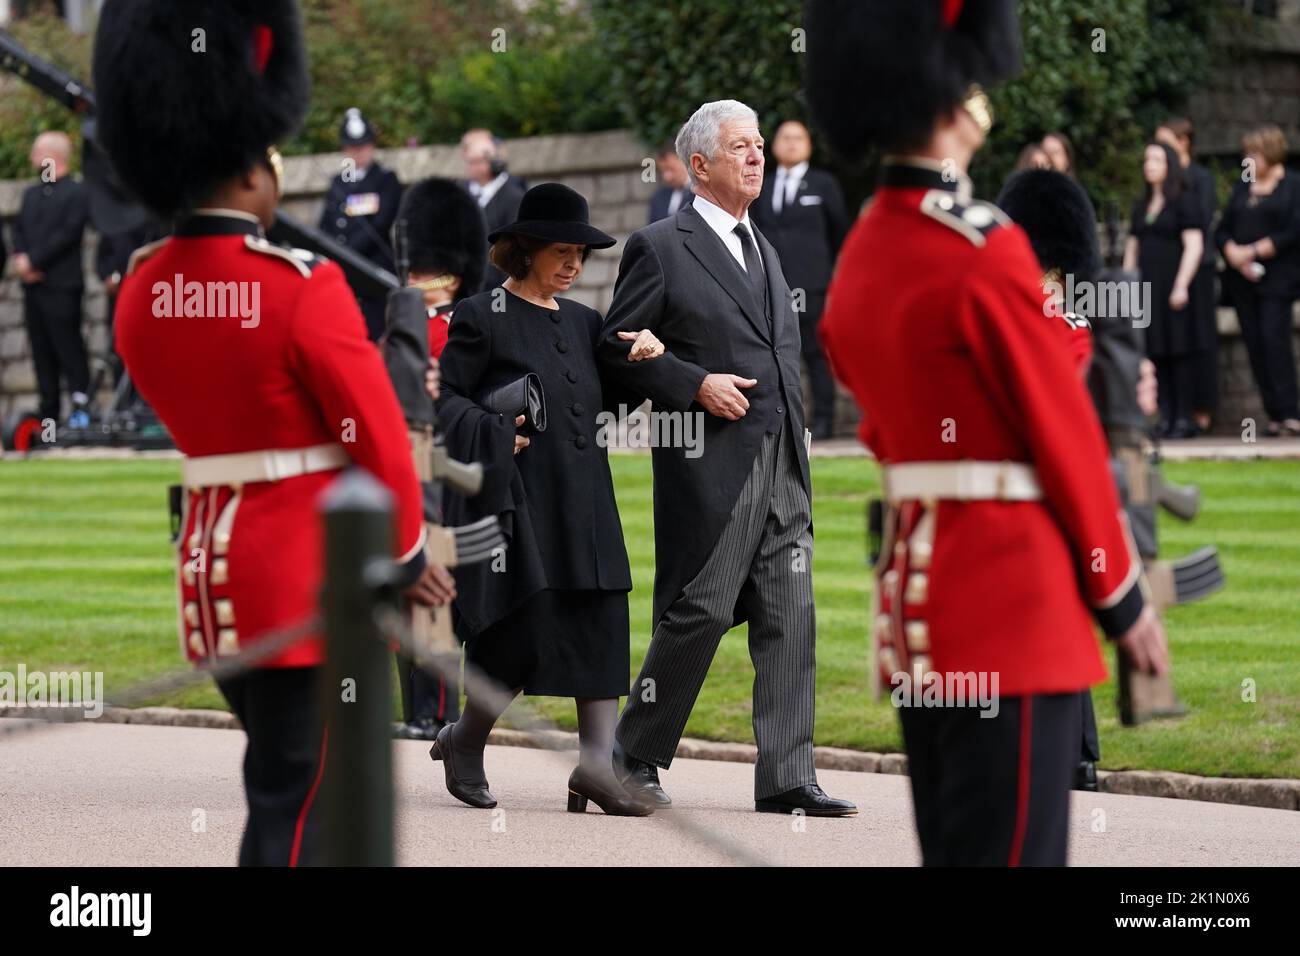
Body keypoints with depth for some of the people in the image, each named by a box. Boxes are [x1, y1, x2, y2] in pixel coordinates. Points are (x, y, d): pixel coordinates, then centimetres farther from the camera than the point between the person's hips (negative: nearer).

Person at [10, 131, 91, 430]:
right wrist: (20, 257, -5)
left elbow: (67, 234, -13)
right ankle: (48, 411, 11)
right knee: (41, 350, 7)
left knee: (69, 347, -8)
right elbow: (19, 229, 15)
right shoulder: (31, 194, 19)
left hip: (61, 284, -7)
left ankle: (80, 405, -8)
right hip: (33, 285, 7)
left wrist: (33, 260, -13)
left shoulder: (76, 193, -5)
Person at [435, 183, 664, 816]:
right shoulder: (482, 318, -2)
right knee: (523, 630, -8)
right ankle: (464, 741, 15)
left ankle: (598, 764, -6)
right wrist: (494, 434, -18)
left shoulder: (582, 322, 16)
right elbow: (445, 397, -4)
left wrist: (638, 363, 0)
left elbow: (602, 401, 18)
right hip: (514, 496, -6)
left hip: (582, 502, 6)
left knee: (600, 624, -3)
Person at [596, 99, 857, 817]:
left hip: (781, 463, 7)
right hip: (711, 462, -7)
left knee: (790, 616, 1)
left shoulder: (762, 249, 20)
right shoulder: (660, 247, -3)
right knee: (700, 610, -5)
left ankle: (785, 778, 1)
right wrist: (696, 385, -15)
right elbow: (616, 348, -5)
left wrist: (796, 439, 16)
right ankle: (635, 757, 9)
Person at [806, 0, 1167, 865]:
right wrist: (1123, 597, -2)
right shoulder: (985, 253, -15)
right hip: (1015, 592, -9)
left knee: (950, 845, 13)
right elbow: (1065, 433, -11)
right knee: (1014, 849, -7)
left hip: (914, 578, 9)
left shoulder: (862, 251, 11)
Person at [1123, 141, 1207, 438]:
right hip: (1147, 289, 6)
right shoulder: (1141, 207, 17)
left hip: (1174, 288, -6)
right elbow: (1132, 248, 20)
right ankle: (1164, 418, 2)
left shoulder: (1185, 202, -2)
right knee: (1156, 355, 1)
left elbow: (1194, 246, -9)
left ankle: (1184, 419, -6)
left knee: (1180, 354, -6)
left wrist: (1182, 285, -16)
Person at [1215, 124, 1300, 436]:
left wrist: (1252, 252, -13)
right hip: (1243, 279, 6)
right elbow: (1222, 231, 13)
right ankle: (1275, 414, 3)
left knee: (1274, 339, -15)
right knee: (1255, 346, 1)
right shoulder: (1242, 189, 17)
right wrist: (1233, 253, -8)